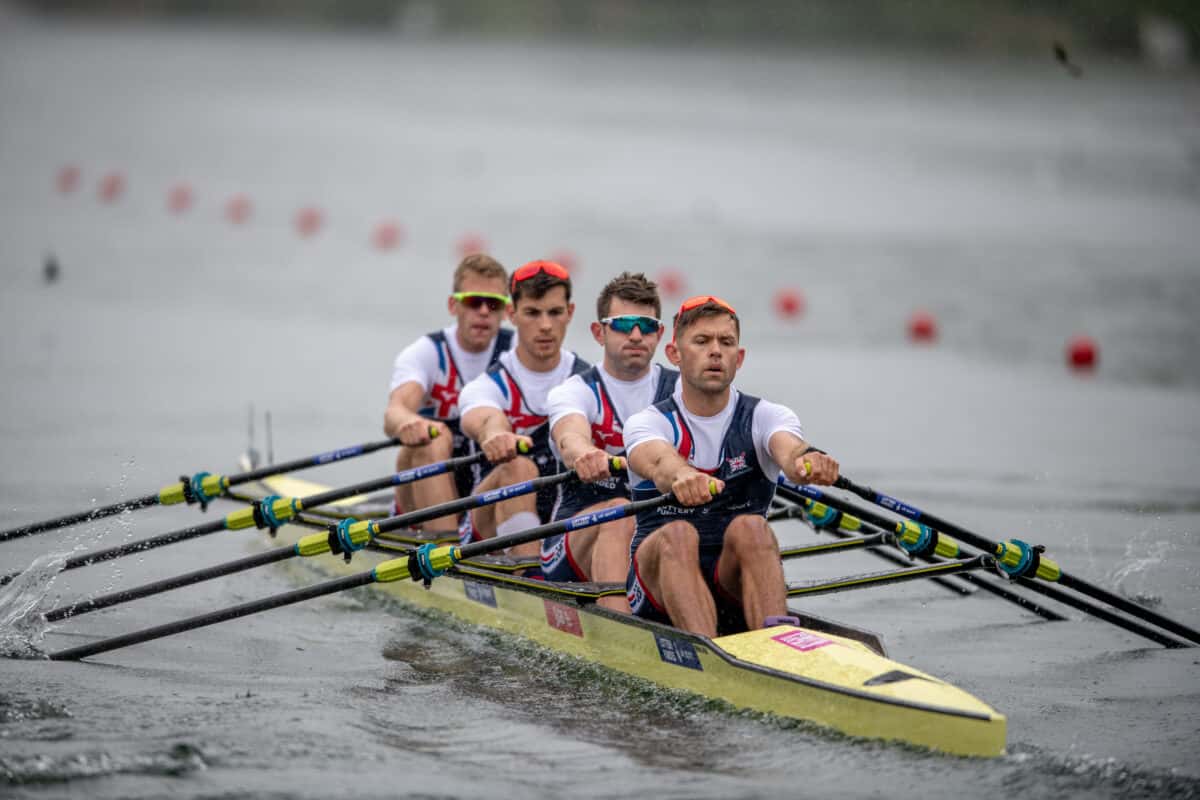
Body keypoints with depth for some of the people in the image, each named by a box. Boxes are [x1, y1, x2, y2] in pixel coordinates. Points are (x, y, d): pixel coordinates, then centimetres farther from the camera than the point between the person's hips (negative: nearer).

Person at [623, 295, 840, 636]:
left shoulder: (764, 417, 6)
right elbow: (658, 461, -24)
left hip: (736, 584, 1)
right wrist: (681, 477, -49)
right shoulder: (647, 422, 2)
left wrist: (807, 460, -45)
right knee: (677, 534, -32)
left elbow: (788, 451, -19)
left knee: (749, 527, -30)